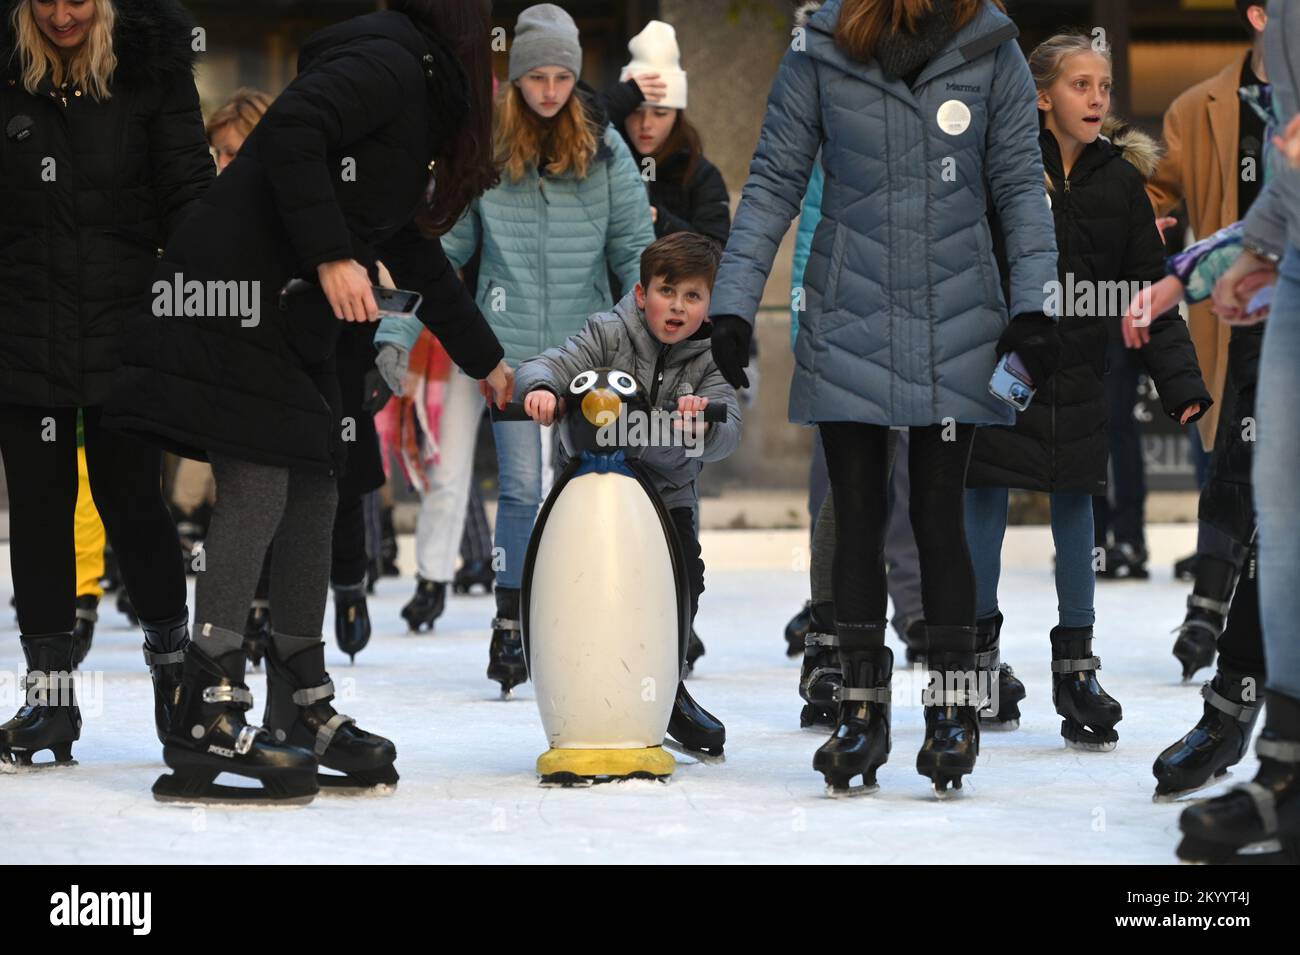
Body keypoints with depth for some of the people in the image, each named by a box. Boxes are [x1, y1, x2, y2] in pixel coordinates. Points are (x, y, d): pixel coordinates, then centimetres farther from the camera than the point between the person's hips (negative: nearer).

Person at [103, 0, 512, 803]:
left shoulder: (419, 97, 23)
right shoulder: (386, 65, -7)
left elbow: (411, 250, 31)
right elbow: (291, 131, -24)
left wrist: (485, 358, 39)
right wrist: (332, 253, -28)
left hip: (297, 318, 10)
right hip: (238, 301, -10)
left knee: (314, 494, 10)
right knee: (258, 490, -14)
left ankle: (302, 714, 18)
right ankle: (208, 727, -16)